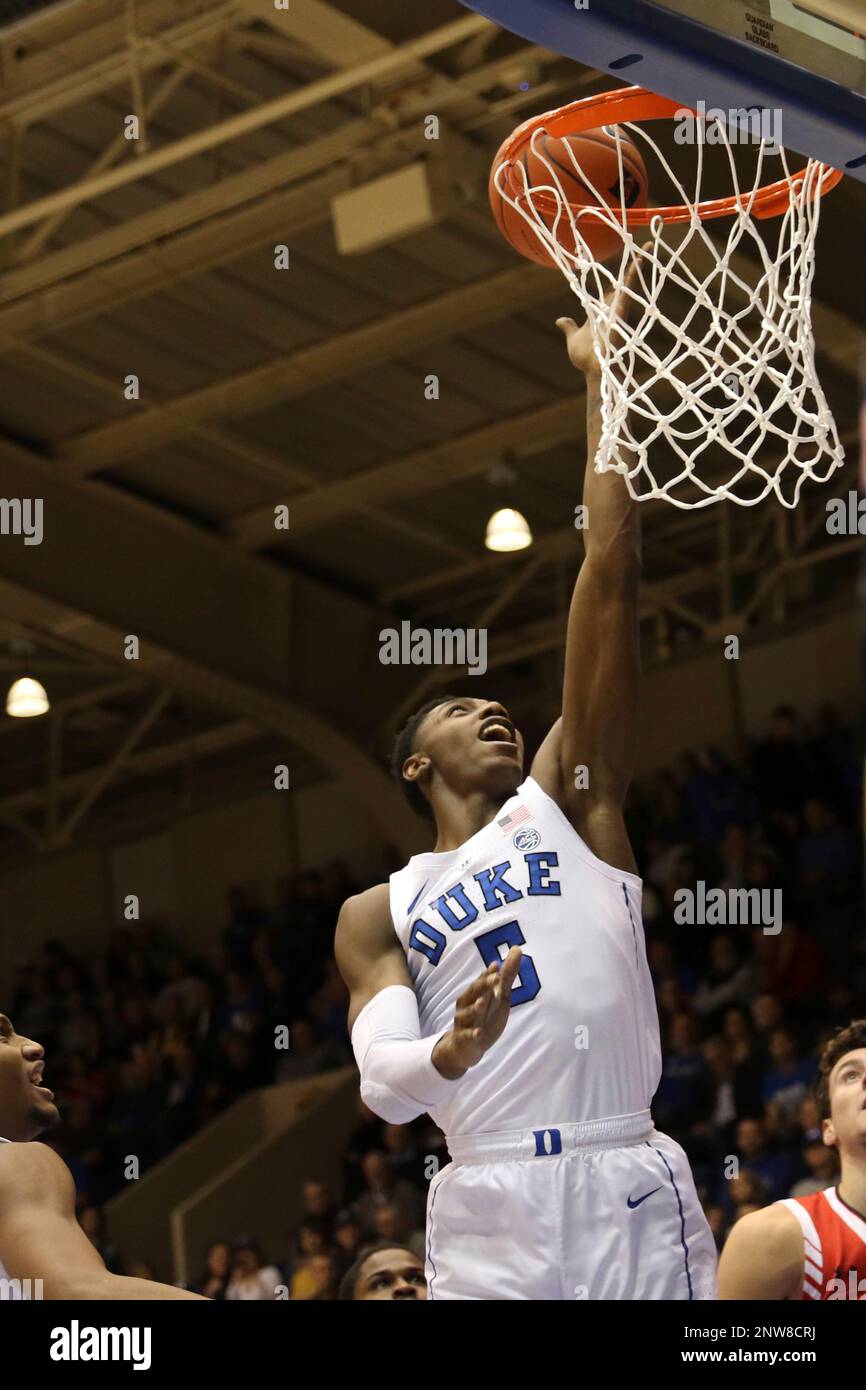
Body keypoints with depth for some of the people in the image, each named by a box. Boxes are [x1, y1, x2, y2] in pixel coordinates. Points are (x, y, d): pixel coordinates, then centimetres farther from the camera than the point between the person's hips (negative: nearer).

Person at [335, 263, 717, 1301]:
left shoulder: (568, 801, 15)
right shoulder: (377, 916, 17)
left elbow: (611, 575, 10)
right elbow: (383, 1083, 0)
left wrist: (602, 381, 7)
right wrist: (450, 1052, -23)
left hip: (635, 1196, 0)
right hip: (490, 1211, 0)